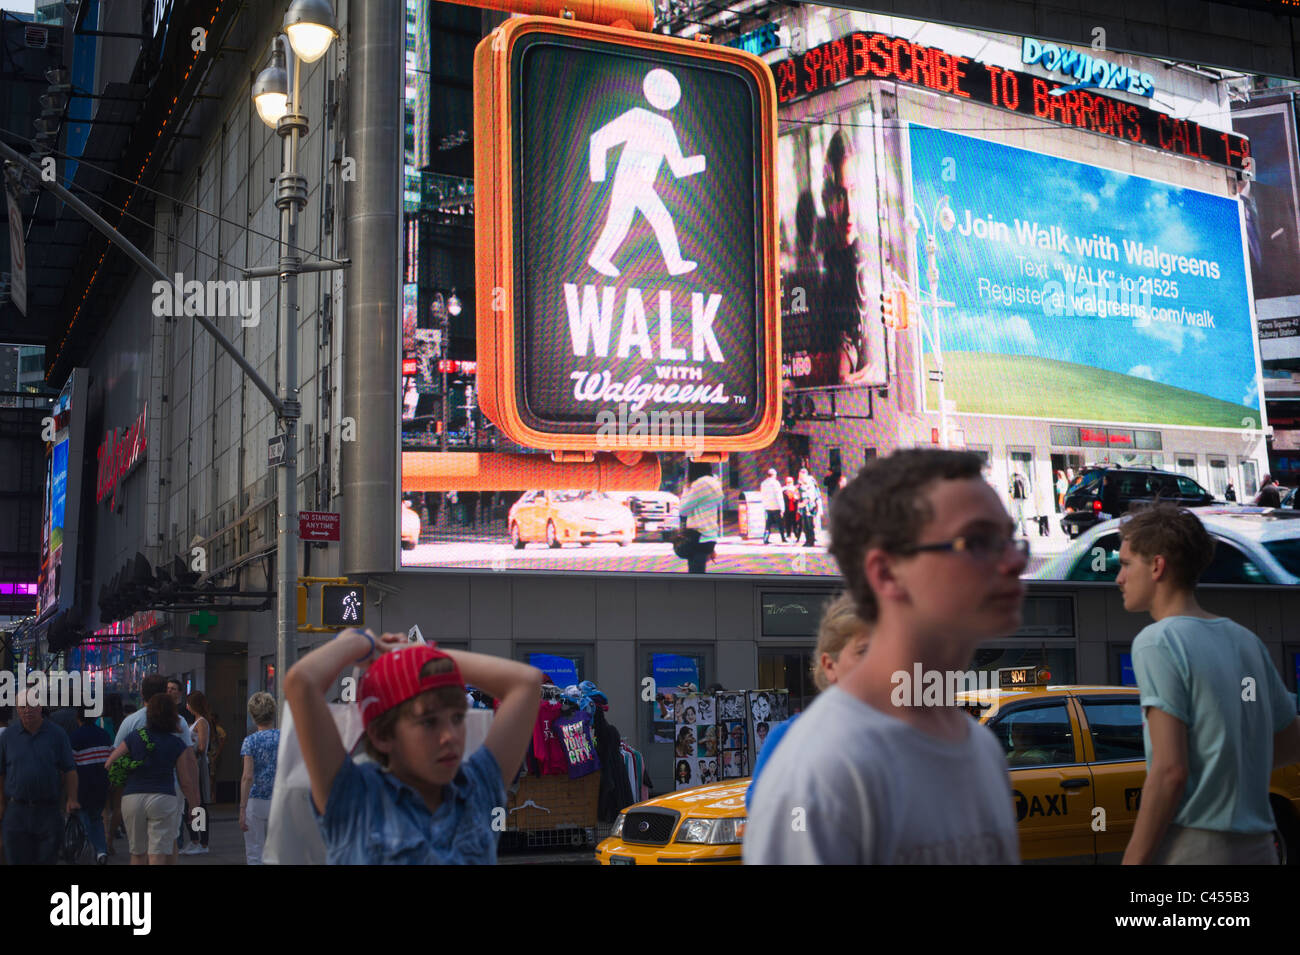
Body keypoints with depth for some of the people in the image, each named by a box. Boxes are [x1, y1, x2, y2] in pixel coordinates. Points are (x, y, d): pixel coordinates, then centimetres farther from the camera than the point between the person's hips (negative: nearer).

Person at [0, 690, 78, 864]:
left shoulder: (57, 735, 4)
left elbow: (69, 770, 3)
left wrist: (72, 799, -11)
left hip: (48, 811, -1)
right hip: (16, 811, 1)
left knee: (46, 860, 3)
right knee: (17, 859, -2)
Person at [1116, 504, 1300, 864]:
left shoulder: (1157, 641, -11)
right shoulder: (1245, 641, 12)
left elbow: (1170, 771, -17)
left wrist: (1133, 860, -13)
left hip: (1191, 848, -8)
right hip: (1257, 848, 8)